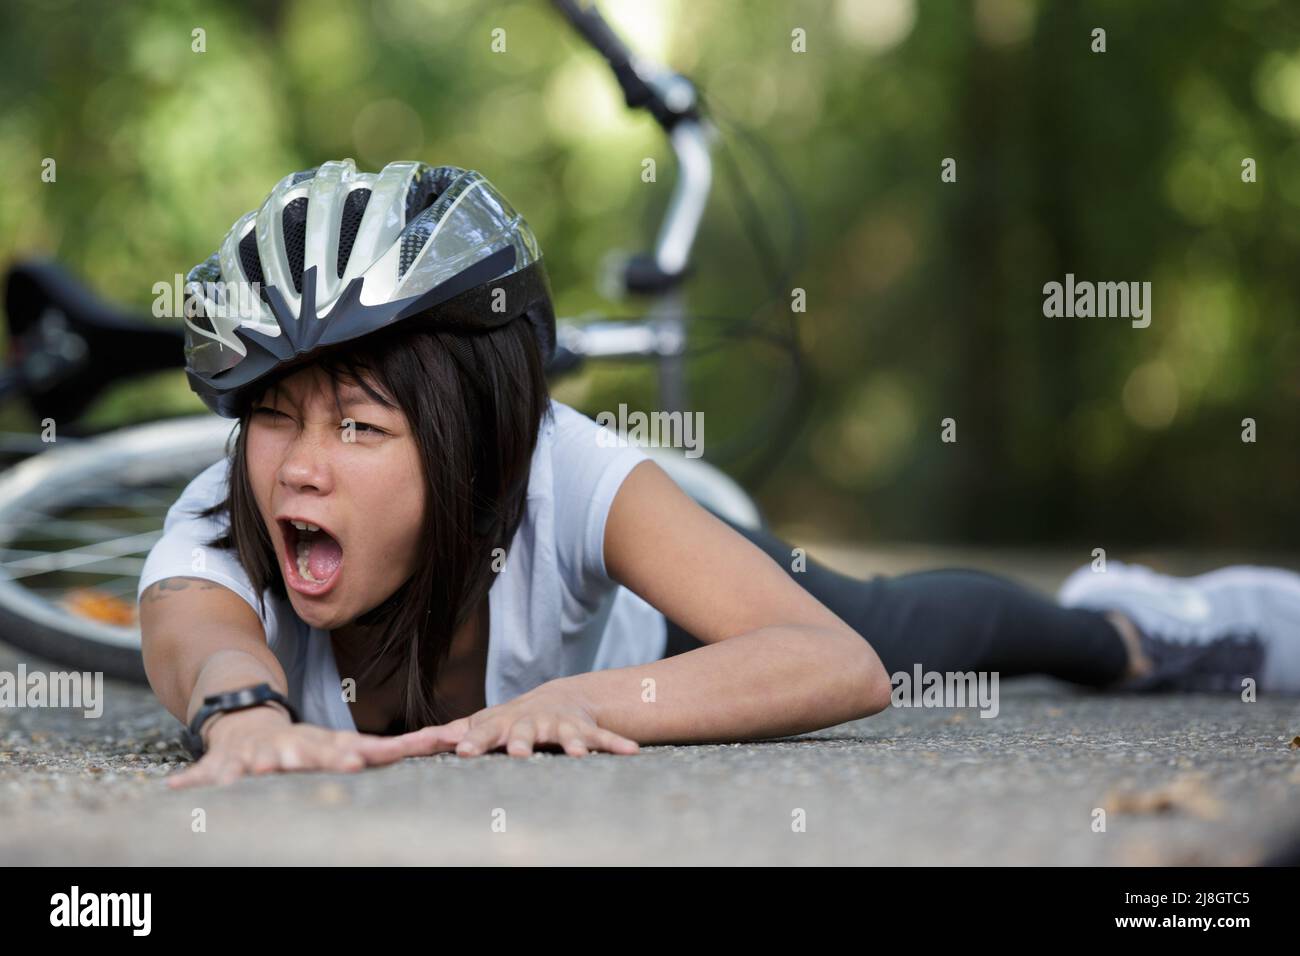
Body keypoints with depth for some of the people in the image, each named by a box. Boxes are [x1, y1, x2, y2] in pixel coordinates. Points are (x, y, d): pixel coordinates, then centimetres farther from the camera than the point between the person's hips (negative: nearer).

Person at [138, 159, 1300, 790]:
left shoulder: (561, 476, -49)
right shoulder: (222, 529, -46)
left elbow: (842, 666, -57)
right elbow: (195, 640, -70)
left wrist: (578, 701, -75)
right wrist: (245, 710, -96)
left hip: (646, 616, -2)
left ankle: (1126, 626, 62)